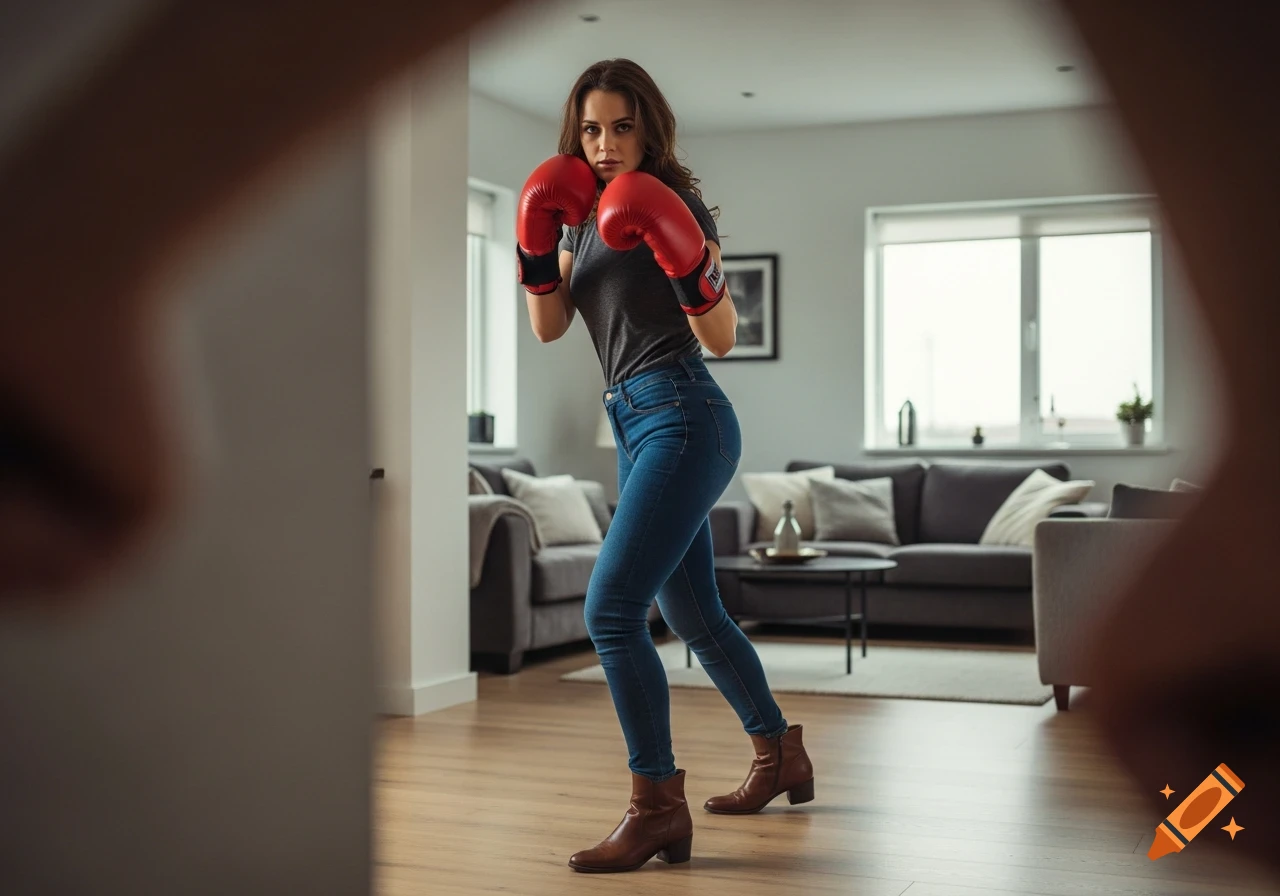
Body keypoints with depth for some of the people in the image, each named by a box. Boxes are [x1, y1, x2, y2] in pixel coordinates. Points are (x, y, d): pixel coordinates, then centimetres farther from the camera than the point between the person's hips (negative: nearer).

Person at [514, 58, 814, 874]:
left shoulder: (674, 204, -6)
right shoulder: (584, 214, 15)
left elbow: (723, 338, -11)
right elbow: (549, 327, 11)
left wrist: (687, 261, -26)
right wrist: (537, 244, -2)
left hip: (682, 416, -9)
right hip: (635, 424, 9)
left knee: (611, 609, -18)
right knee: (695, 614, 17)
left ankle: (658, 807, -10)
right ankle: (781, 756, 34)